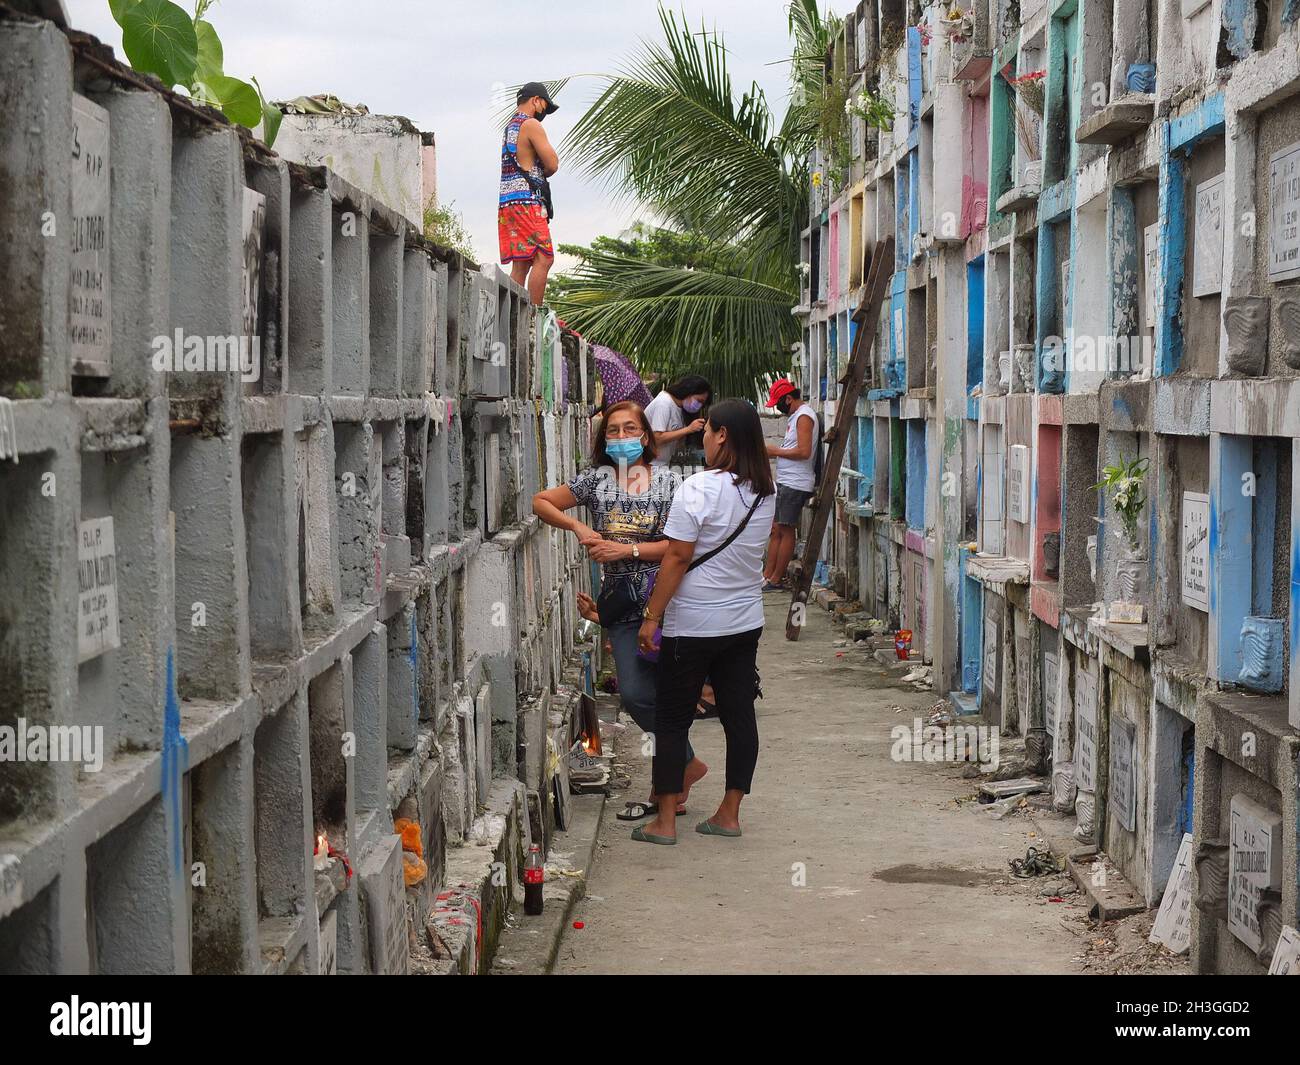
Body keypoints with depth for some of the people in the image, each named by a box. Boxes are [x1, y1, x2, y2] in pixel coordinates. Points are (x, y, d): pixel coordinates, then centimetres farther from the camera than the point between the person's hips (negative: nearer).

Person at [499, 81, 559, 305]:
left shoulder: (510, 127, 24)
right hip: (526, 201, -10)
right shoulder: (531, 125, -5)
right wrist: (541, 172, 13)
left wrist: (535, 170, 7)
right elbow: (552, 165, -7)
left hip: (507, 203, 10)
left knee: (520, 265, 7)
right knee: (543, 259, -13)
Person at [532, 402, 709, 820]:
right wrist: (578, 527, -4)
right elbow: (541, 502, 11)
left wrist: (628, 550, -13)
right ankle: (686, 764, 15)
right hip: (621, 602, 3)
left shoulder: (667, 481, 1)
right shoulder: (596, 479, 8)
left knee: (660, 694, -4)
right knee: (635, 694, -4)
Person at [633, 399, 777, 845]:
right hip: (746, 622, 6)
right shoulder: (765, 491, 4)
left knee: (673, 720, 4)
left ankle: (665, 821, 6)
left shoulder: (699, 488, -17)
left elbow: (678, 558, -17)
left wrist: (652, 616, -10)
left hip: (694, 625, -6)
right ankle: (729, 814, 16)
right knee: (739, 715, 10)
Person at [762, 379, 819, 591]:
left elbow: (804, 451, -23)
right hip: (786, 482, 10)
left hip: (795, 484, -10)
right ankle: (767, 575, 13)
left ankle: (776, 580, 1)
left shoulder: (804, 416, -14)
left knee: (787, 531, -4)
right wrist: (774, 451, 10)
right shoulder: (796, 415, 17)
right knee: (776, 530, 10)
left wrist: (776, 451, -13)